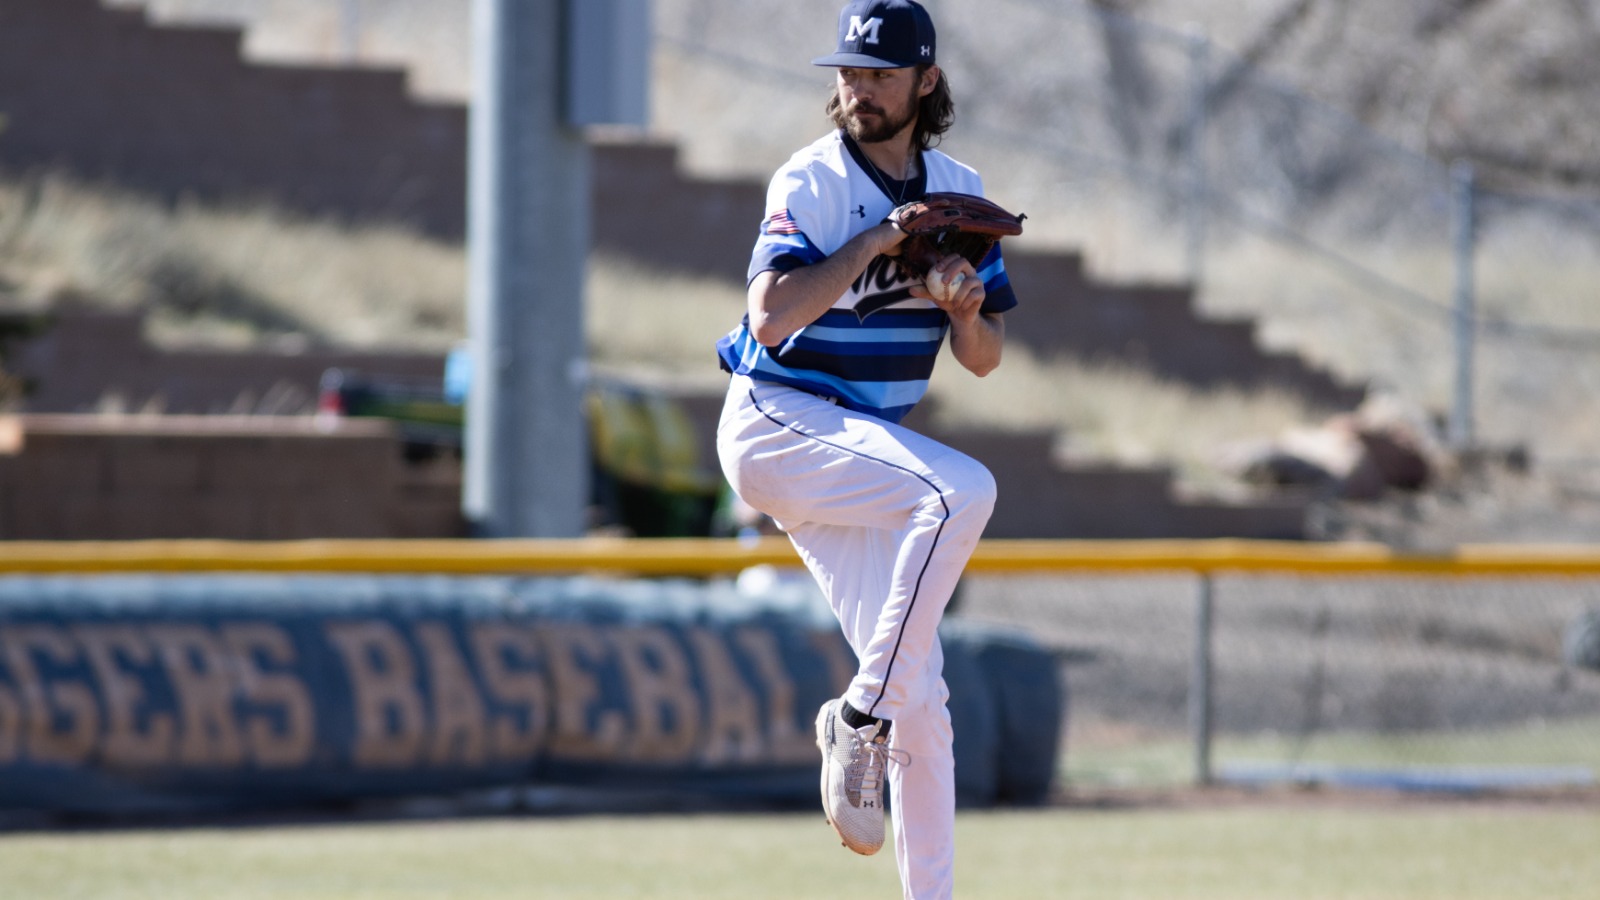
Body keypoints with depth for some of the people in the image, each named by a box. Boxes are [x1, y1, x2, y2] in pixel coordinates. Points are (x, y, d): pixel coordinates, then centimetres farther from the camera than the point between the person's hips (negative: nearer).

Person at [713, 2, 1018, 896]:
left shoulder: (959, 193, 9)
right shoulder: (812, 182, -9)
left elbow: (984, 360, 11)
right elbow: (771, 318, -22)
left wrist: (966, 305, -11)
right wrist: (874, 242, -21)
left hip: (866, 446, 6)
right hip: (776, 424, -6)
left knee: (920, 695, 0)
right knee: (963, 487, -31)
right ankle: (861, 715, -24)